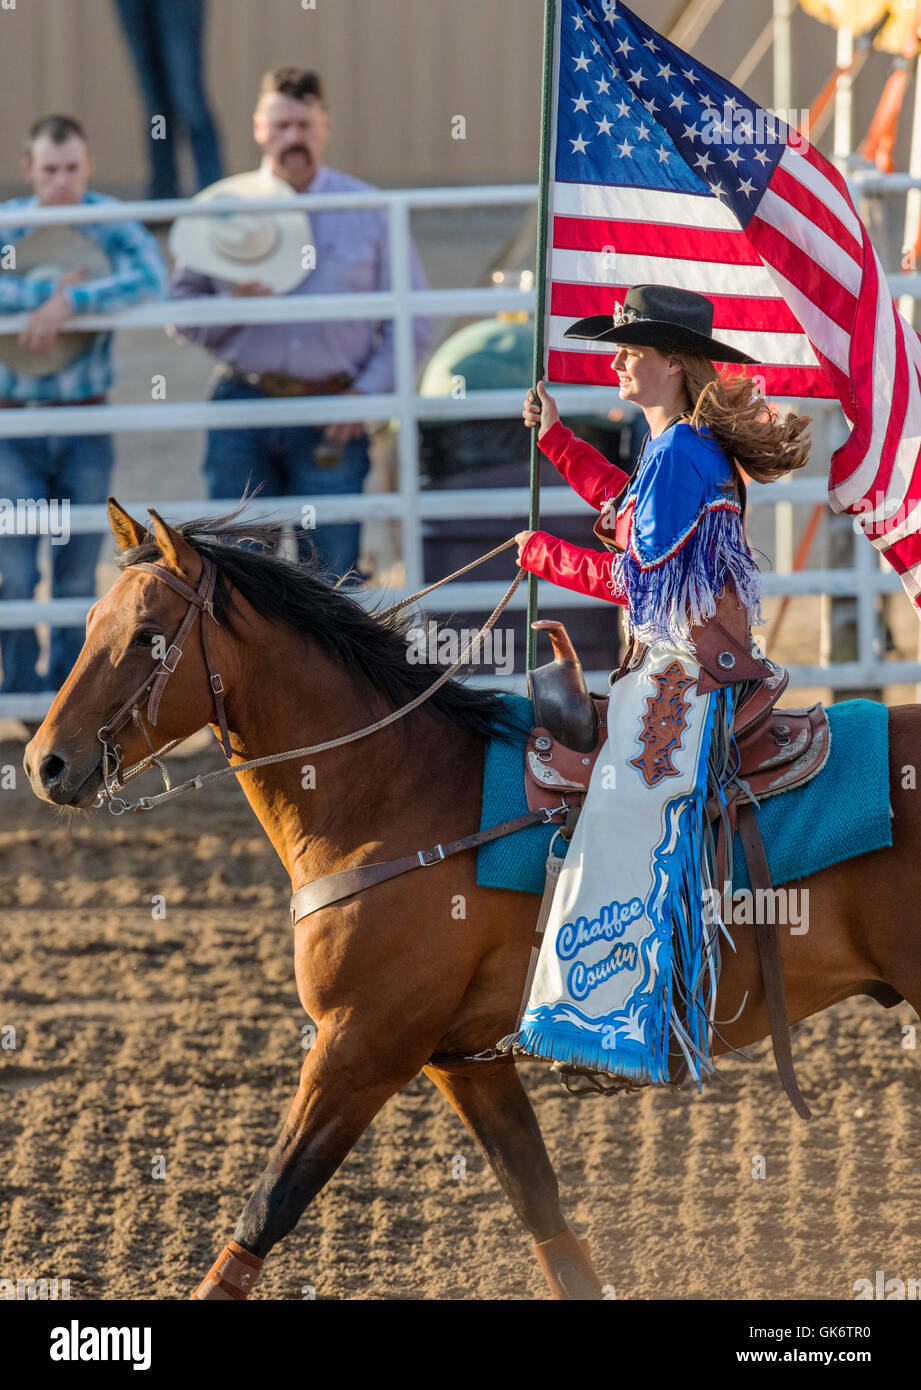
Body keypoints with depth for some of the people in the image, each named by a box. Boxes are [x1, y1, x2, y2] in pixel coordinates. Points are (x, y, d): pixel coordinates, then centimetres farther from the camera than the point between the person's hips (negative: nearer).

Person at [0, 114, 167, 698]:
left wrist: (71, 300, -29)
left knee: (78, 575, 6)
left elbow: (152, 280, -23)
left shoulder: (113, 225, -3)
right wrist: (48, 290, -27)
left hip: (85, 424, 1)